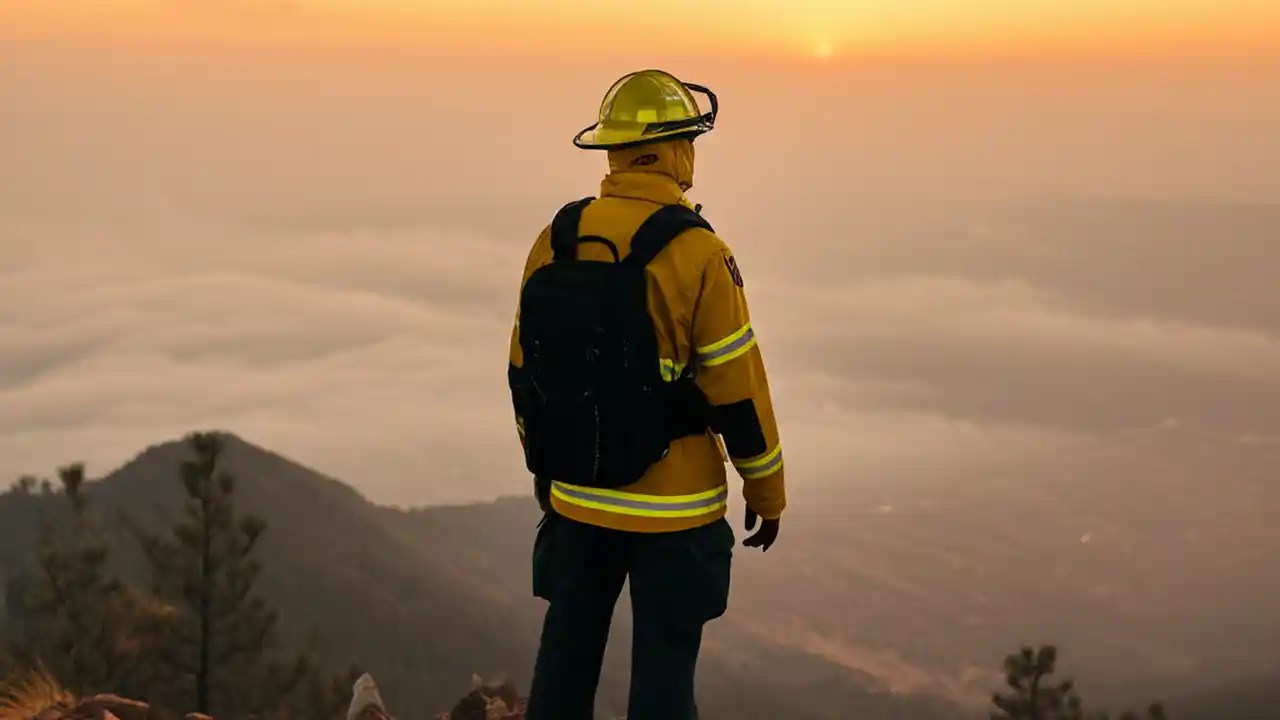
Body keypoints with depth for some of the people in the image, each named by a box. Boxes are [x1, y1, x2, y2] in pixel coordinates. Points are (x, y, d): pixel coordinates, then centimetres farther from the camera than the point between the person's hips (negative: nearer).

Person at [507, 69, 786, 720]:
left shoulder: (554, 243, -1)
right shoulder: (695, 253, -16)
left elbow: (524, 375, 8)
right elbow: (739, 391, -12)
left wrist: (544, 467, 22)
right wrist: (767, 492, 0)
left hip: (576, 498, 5)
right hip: (671, 509, -4)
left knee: (567, 654, 14)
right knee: (663, 665, 5)